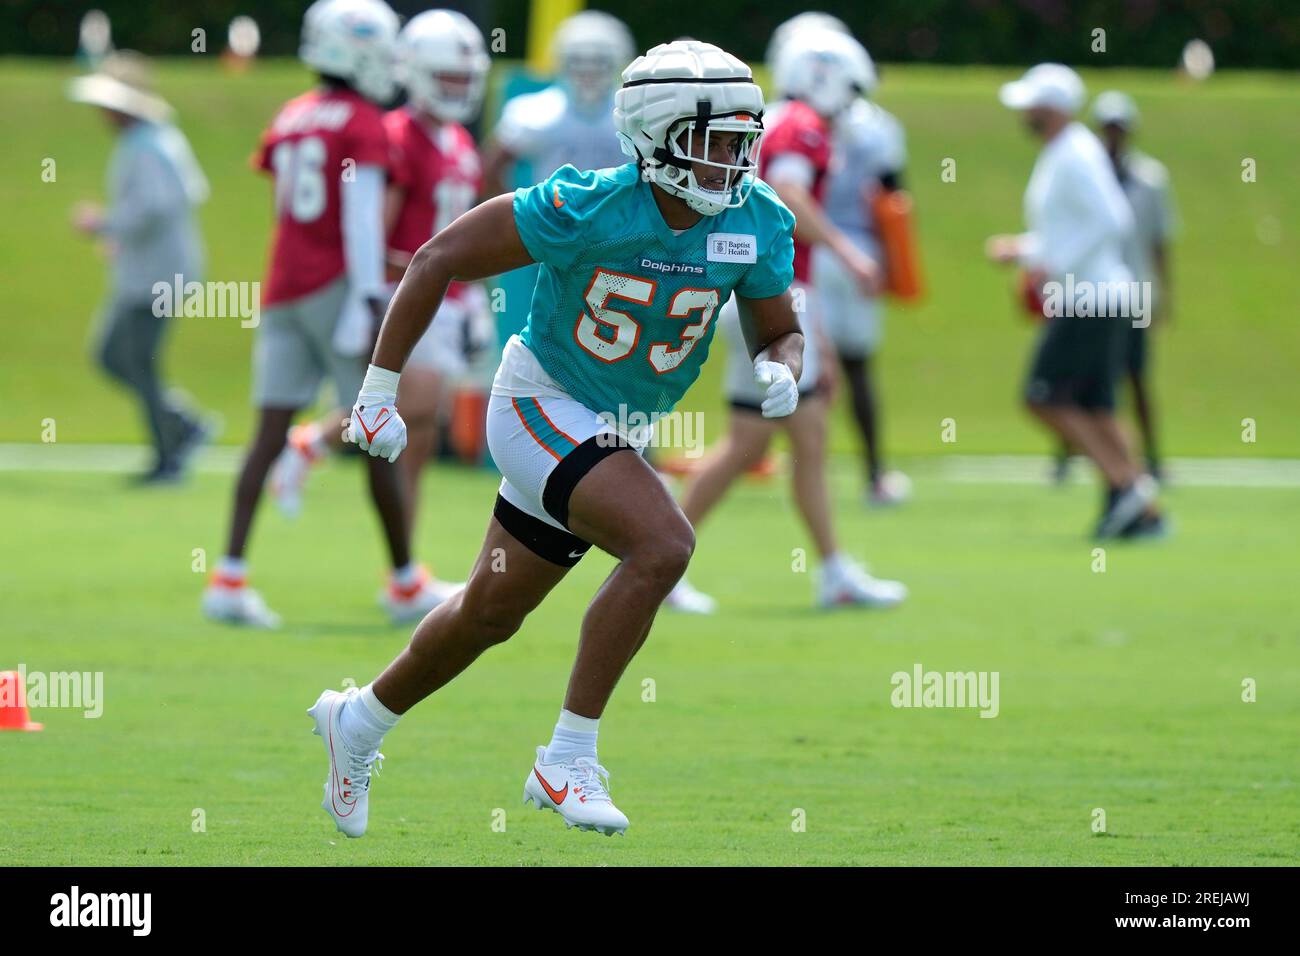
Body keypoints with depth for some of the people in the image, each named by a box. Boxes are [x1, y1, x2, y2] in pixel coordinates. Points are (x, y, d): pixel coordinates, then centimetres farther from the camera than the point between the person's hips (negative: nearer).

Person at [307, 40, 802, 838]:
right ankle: (567, 763, -20)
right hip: (543, 409, -7)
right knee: (663, 545, -28)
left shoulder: (756, 224, -11)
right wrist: (380, 391, -16)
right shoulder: (590, 209, -26)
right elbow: (439, 261, -18)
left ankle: (358, 722, 44)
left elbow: (782, 333, 4)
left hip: (617, 434, 7)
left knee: (490, 615, 19)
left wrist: (780, 372, -21)